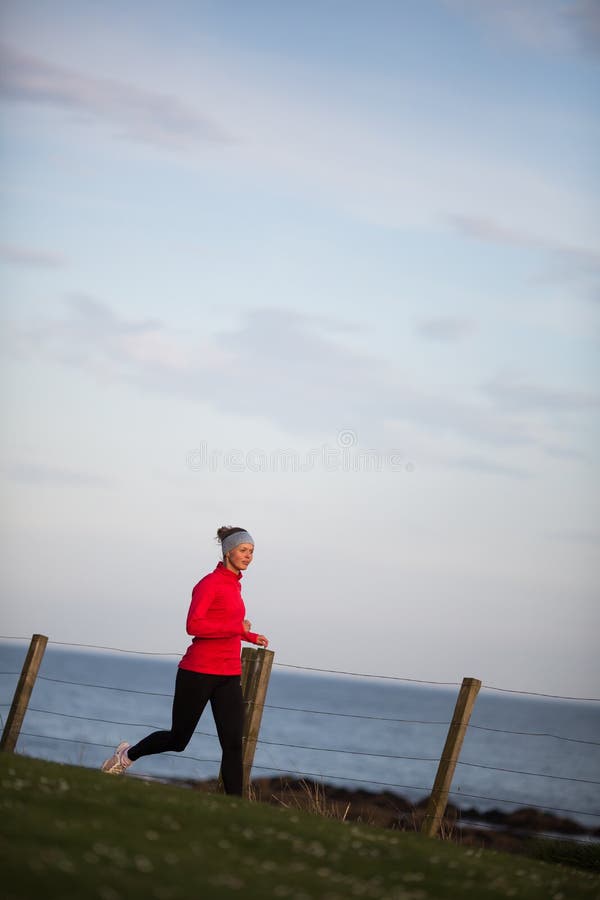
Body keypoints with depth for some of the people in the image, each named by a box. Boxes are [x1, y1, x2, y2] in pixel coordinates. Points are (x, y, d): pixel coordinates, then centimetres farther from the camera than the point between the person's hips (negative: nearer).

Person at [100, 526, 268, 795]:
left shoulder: (233, 585, 13)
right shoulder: (210, 583, -11)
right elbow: (194, 625, -23)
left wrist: (251, 637, 29)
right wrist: (237, 628, -21)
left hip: (228, 678, 7)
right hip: (199, 672, -7)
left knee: (233, 745, -5)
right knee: (178, 740, 8)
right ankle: (128, 754, 35)